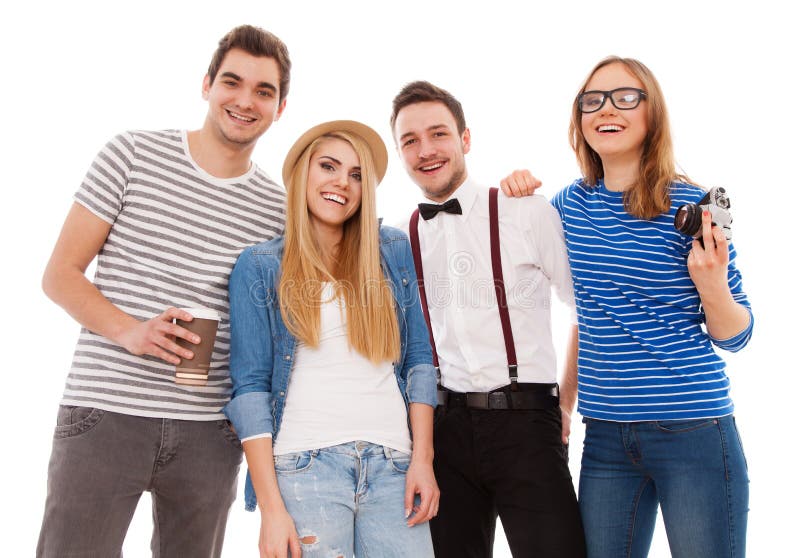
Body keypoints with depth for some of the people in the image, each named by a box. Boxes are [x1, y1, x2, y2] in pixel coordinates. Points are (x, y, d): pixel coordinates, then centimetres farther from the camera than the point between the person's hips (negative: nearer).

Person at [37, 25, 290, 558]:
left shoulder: (278, 208, 7)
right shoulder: (133, 154, 1)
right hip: (105, 413, -2)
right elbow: (60, 275, 1)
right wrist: (129, 331, -16)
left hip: (209, 432, 3)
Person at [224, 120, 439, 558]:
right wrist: (271, 507, -8)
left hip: (392, 466, 2)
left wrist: (423, 458, 1)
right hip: (304, 467, -2)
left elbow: (418, 360, 10)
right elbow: (250, 387, -2)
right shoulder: (259, 267, 4)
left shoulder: (392, 251, 11)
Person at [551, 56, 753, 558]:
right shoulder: (571, 204, 4)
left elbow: (735, 337, -1)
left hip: (694, 431, -4)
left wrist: (711, 284, -22)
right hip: (606, 435, 4)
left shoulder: (690, 207, -7)